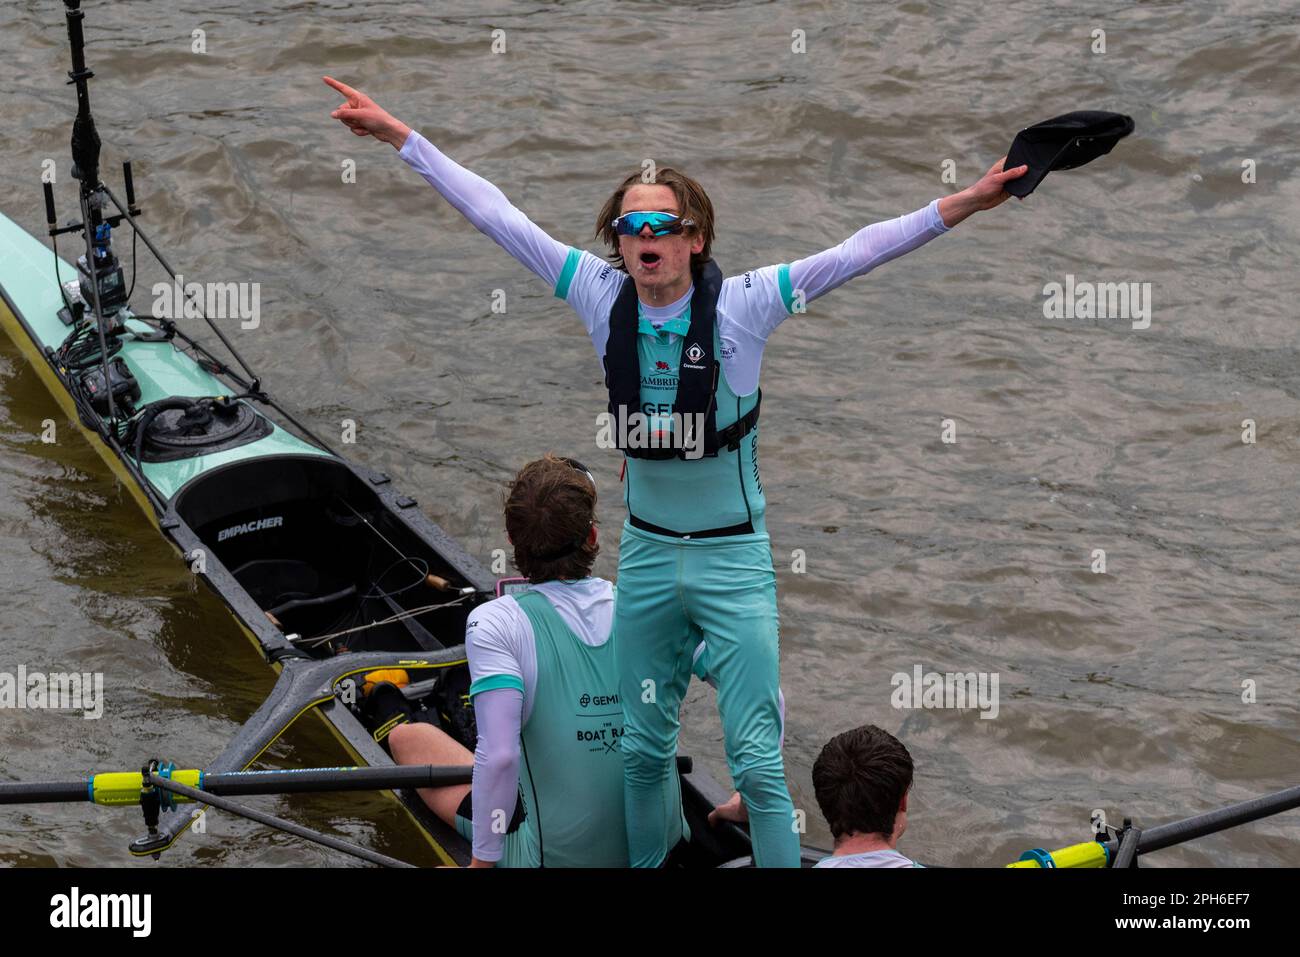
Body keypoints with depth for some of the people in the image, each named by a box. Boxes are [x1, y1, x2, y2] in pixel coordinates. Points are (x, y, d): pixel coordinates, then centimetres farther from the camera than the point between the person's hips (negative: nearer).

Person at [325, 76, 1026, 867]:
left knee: (757, 762, -3)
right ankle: (647, 863, 35)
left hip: (733, 557, -3)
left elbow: (856, 253, -20)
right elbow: (496, 215, -3)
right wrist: (400, 135, -1)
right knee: (644, 749, 16)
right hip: (646, 552, 4)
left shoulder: (741, 304, -14)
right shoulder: (604, 297, -6)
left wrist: (960, 206, -30)